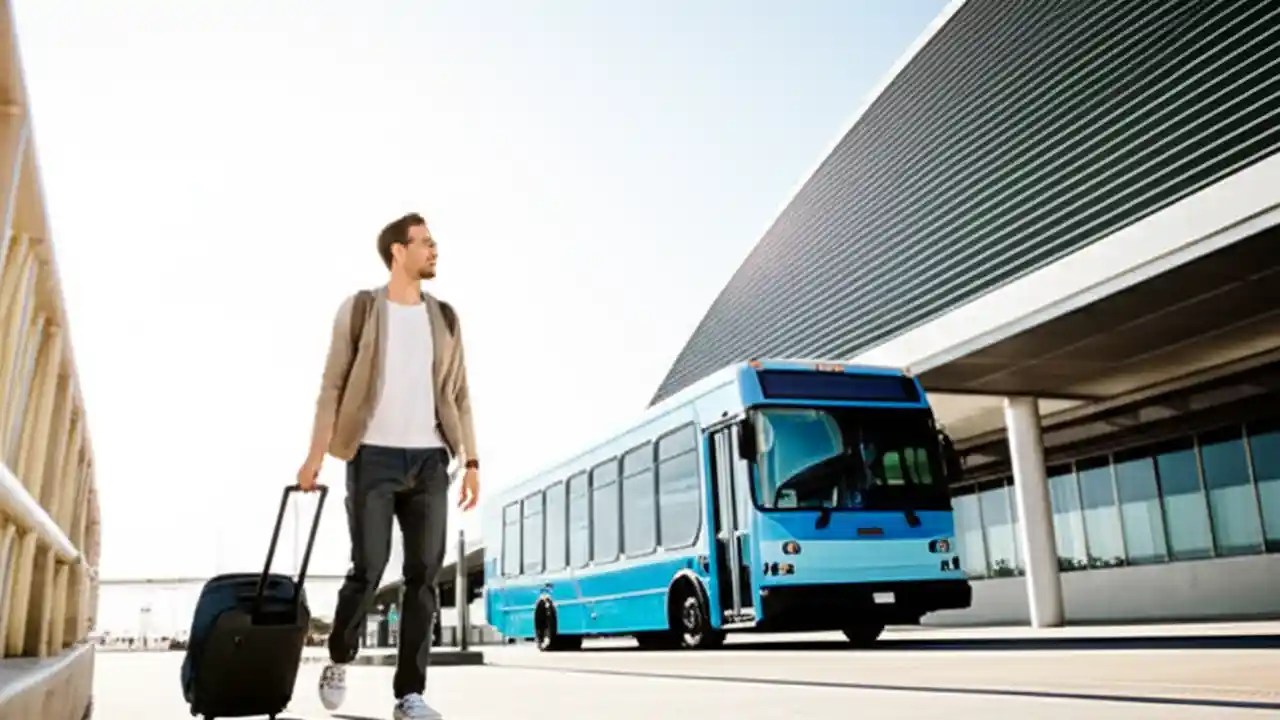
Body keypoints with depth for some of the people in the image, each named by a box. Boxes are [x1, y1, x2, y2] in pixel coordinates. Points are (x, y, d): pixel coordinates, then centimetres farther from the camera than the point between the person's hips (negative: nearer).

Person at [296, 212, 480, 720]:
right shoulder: (359, 309, 3)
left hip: (429, 460, 3)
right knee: (368, 570, -4)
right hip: (374, 456, -3)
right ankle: (338, 663, 23)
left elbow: (459, 396, 12)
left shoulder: (445, 318, 13)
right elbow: (333, 386, 0)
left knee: (424, 576, 0)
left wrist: (471, 460, 4)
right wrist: (316, 455, -8)